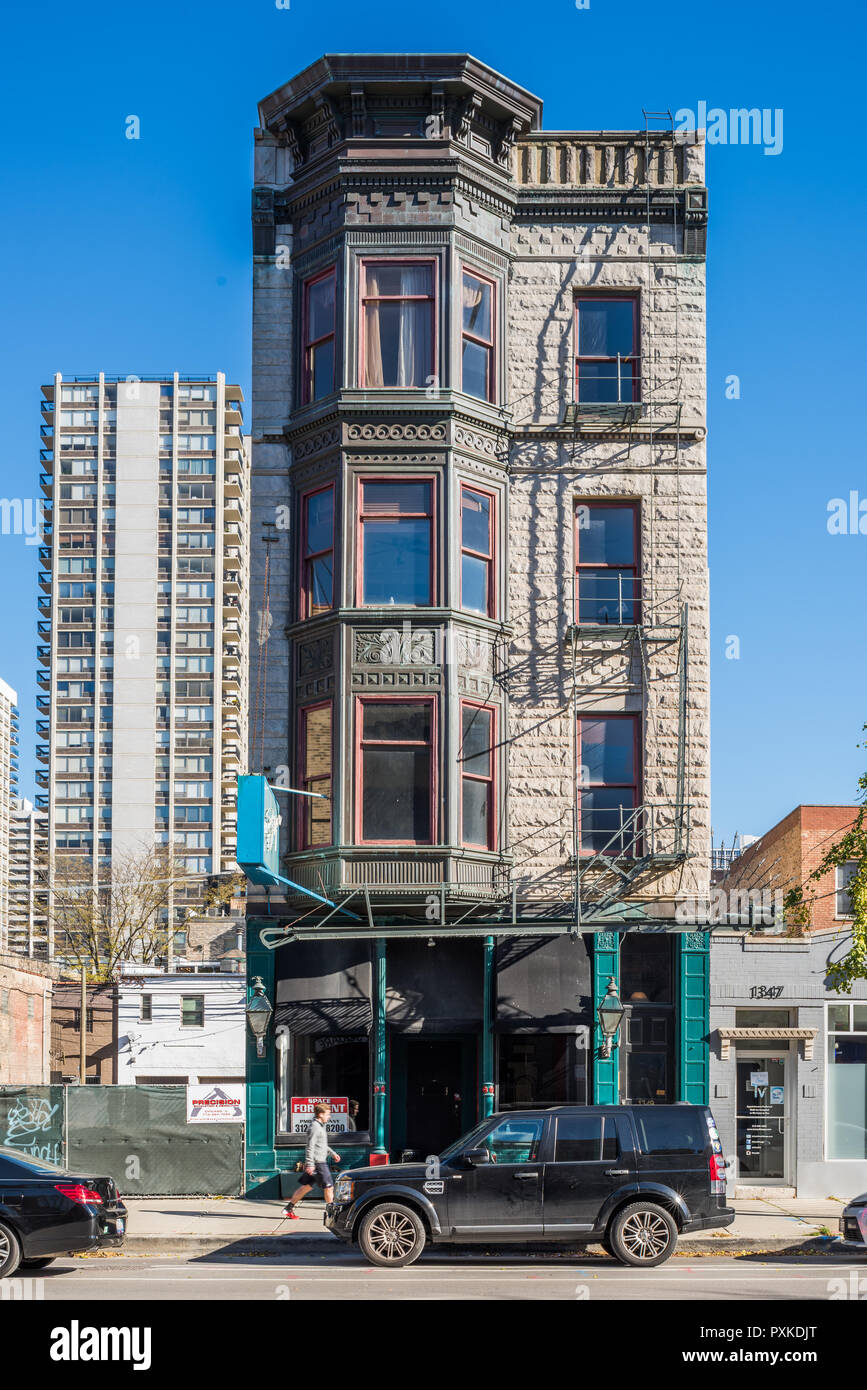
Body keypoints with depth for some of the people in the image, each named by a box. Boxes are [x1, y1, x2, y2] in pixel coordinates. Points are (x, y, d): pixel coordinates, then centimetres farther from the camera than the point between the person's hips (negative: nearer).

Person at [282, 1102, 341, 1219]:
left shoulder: (321, 1126, 17)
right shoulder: (315, 1127, -15)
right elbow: (310, 1146, -20)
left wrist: (332, 1153, 31)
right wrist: (310, 1164, -24)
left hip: (321, 1161, 10)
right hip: (318, 1162, -10)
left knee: (307, 1186, 12)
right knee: (328, 1186, -3)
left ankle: (289, 1208, 15)